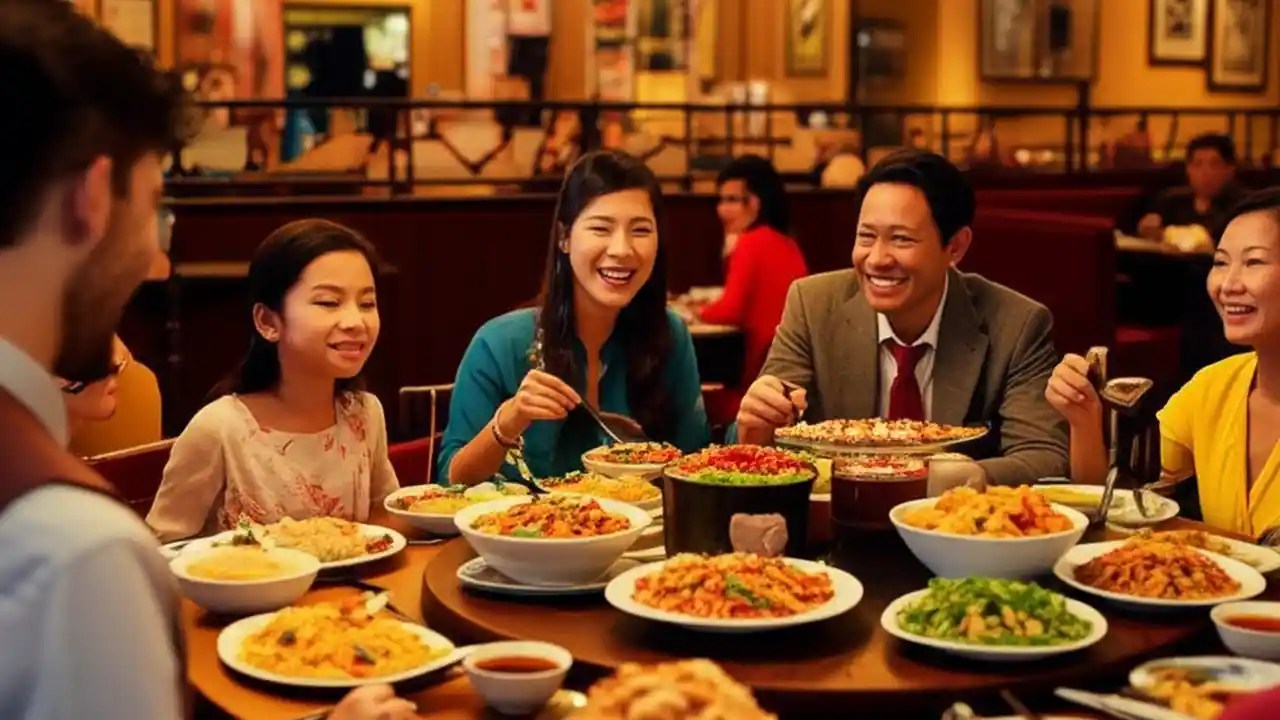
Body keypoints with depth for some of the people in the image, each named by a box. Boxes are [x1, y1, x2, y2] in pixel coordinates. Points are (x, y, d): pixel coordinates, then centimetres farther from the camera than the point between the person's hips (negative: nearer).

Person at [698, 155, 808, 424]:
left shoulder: (752, 242, -11)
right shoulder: (788, 244, 13)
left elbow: (730, 311, -16)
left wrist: (698, 313, 4)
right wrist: (732, 253, 12)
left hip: (762, 369, -9)